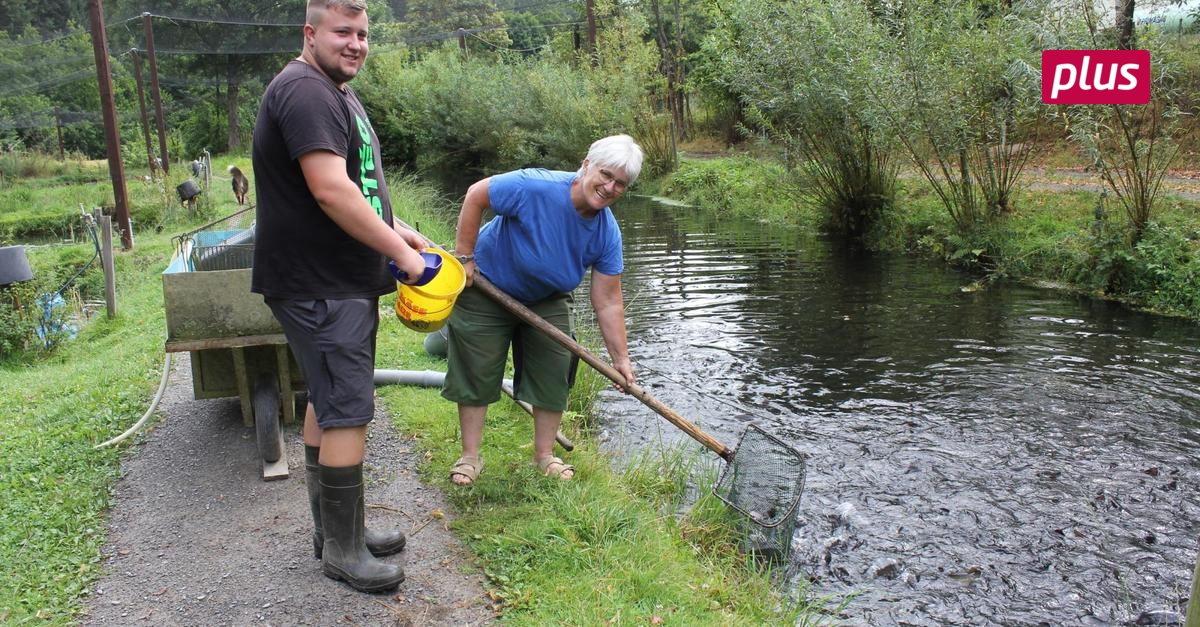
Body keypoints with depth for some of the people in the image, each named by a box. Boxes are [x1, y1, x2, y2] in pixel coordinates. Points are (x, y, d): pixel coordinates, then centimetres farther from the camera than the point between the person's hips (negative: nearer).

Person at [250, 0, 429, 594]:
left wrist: (392, 228, 15)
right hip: (319, 288, -11)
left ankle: (332, 528, 31)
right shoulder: (304, 91, -18)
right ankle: (343, 552, 8)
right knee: (349, 415, -6)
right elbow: (331, 191, -27)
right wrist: (400, 251, -21)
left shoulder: (335, 92, 18)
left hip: (340, 282, 11)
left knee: (327, 403, 17)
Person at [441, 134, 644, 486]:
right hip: (487, 287, -4)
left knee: (554, 375, 3)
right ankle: (470, 456, 17)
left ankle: (545, 455, 21)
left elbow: (608, 303, -15)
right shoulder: (537, 187, -34)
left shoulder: (607, 233, -19)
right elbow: (475, 196, -23)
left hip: (546, 302, 4)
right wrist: (464, 257, -21)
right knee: (475, 374, 2)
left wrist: (620, 358, -17)